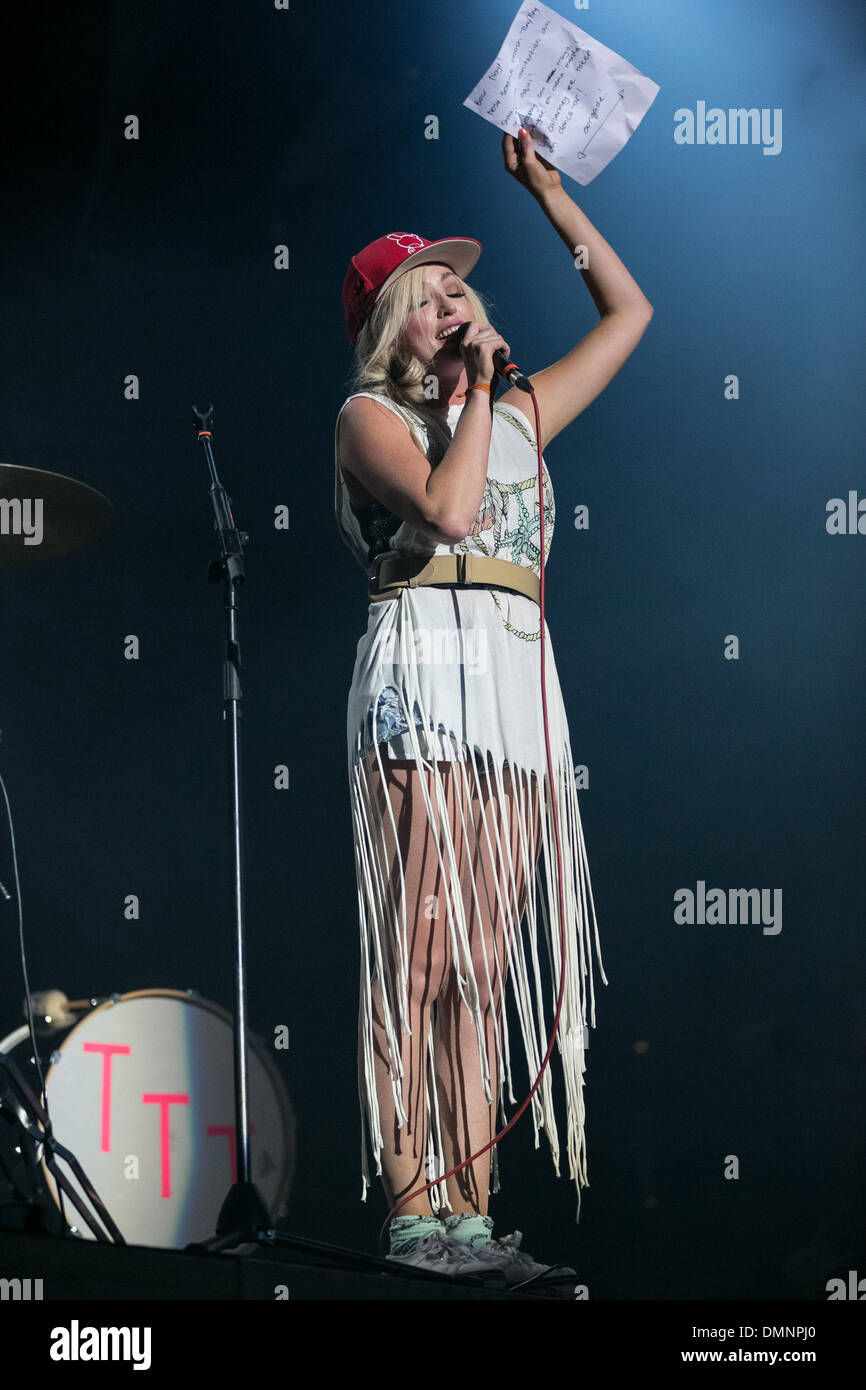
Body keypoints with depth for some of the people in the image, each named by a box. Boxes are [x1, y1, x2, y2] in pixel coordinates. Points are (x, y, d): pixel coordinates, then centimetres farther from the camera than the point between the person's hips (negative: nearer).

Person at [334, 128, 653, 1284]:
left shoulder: (521, 415, 22)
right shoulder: (372, 414, 5)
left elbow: (630, 312, 30)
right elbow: (447, 510, -14)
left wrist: (548, 194, 28)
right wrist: (474, 389, -2)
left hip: (521, 682, 6)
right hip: (428, 667, -6)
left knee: (485, 968, 2)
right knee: (418, 960, -11)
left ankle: (471, 1212, 1)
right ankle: (411, 1211, -11)